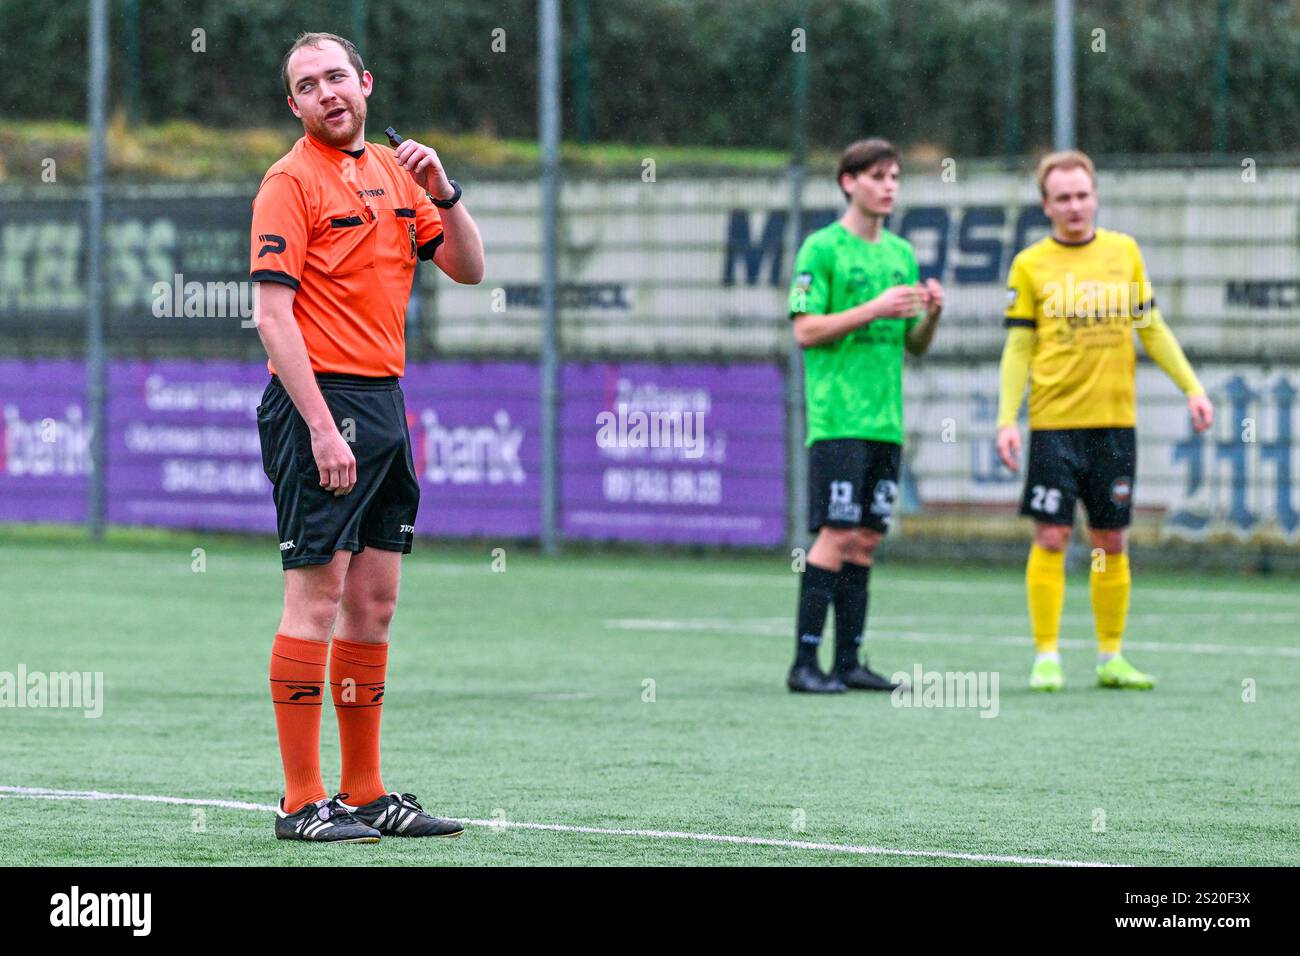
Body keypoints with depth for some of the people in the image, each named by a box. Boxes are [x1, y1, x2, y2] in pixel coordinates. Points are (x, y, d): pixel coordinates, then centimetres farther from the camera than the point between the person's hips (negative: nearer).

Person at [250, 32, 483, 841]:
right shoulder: (293, 181, -7)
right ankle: (303, 803, -5)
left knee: (374, 600, 9)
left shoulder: (394, 172, 14)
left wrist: (443, 192, -2)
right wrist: (322, 428, -20)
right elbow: (273, 315, -14)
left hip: (385, 403, 8)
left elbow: (468, 267, 16)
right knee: (317, 598, -7)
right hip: (321, 405, -8)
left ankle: (366, 794, 15)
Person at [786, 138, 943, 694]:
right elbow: (806, 331, -10)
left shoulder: (902, 253, 16)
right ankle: (805, 664, -9)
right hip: (837, 416, -7)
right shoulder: (822, 248, -4)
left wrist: (931, 315, -2)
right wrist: (874, 309, -17)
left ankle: (848, 661, 10)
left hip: (885, 419, 7)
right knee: (837, 534, -11)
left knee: (866, 539, 6)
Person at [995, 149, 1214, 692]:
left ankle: (1110, 658, 15)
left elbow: (1152, 329, 15)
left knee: (1111, 543, 6)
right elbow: (1018, 348, 1)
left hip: (1115, 422, 3)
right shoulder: (1030, 265, 1)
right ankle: (1046, 658, -1)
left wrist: (1191, 387, 7)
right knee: (1051, 538, -6)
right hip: (1054, 423, -3)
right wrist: (1006, 419, -8)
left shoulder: (1124, 252, 9)